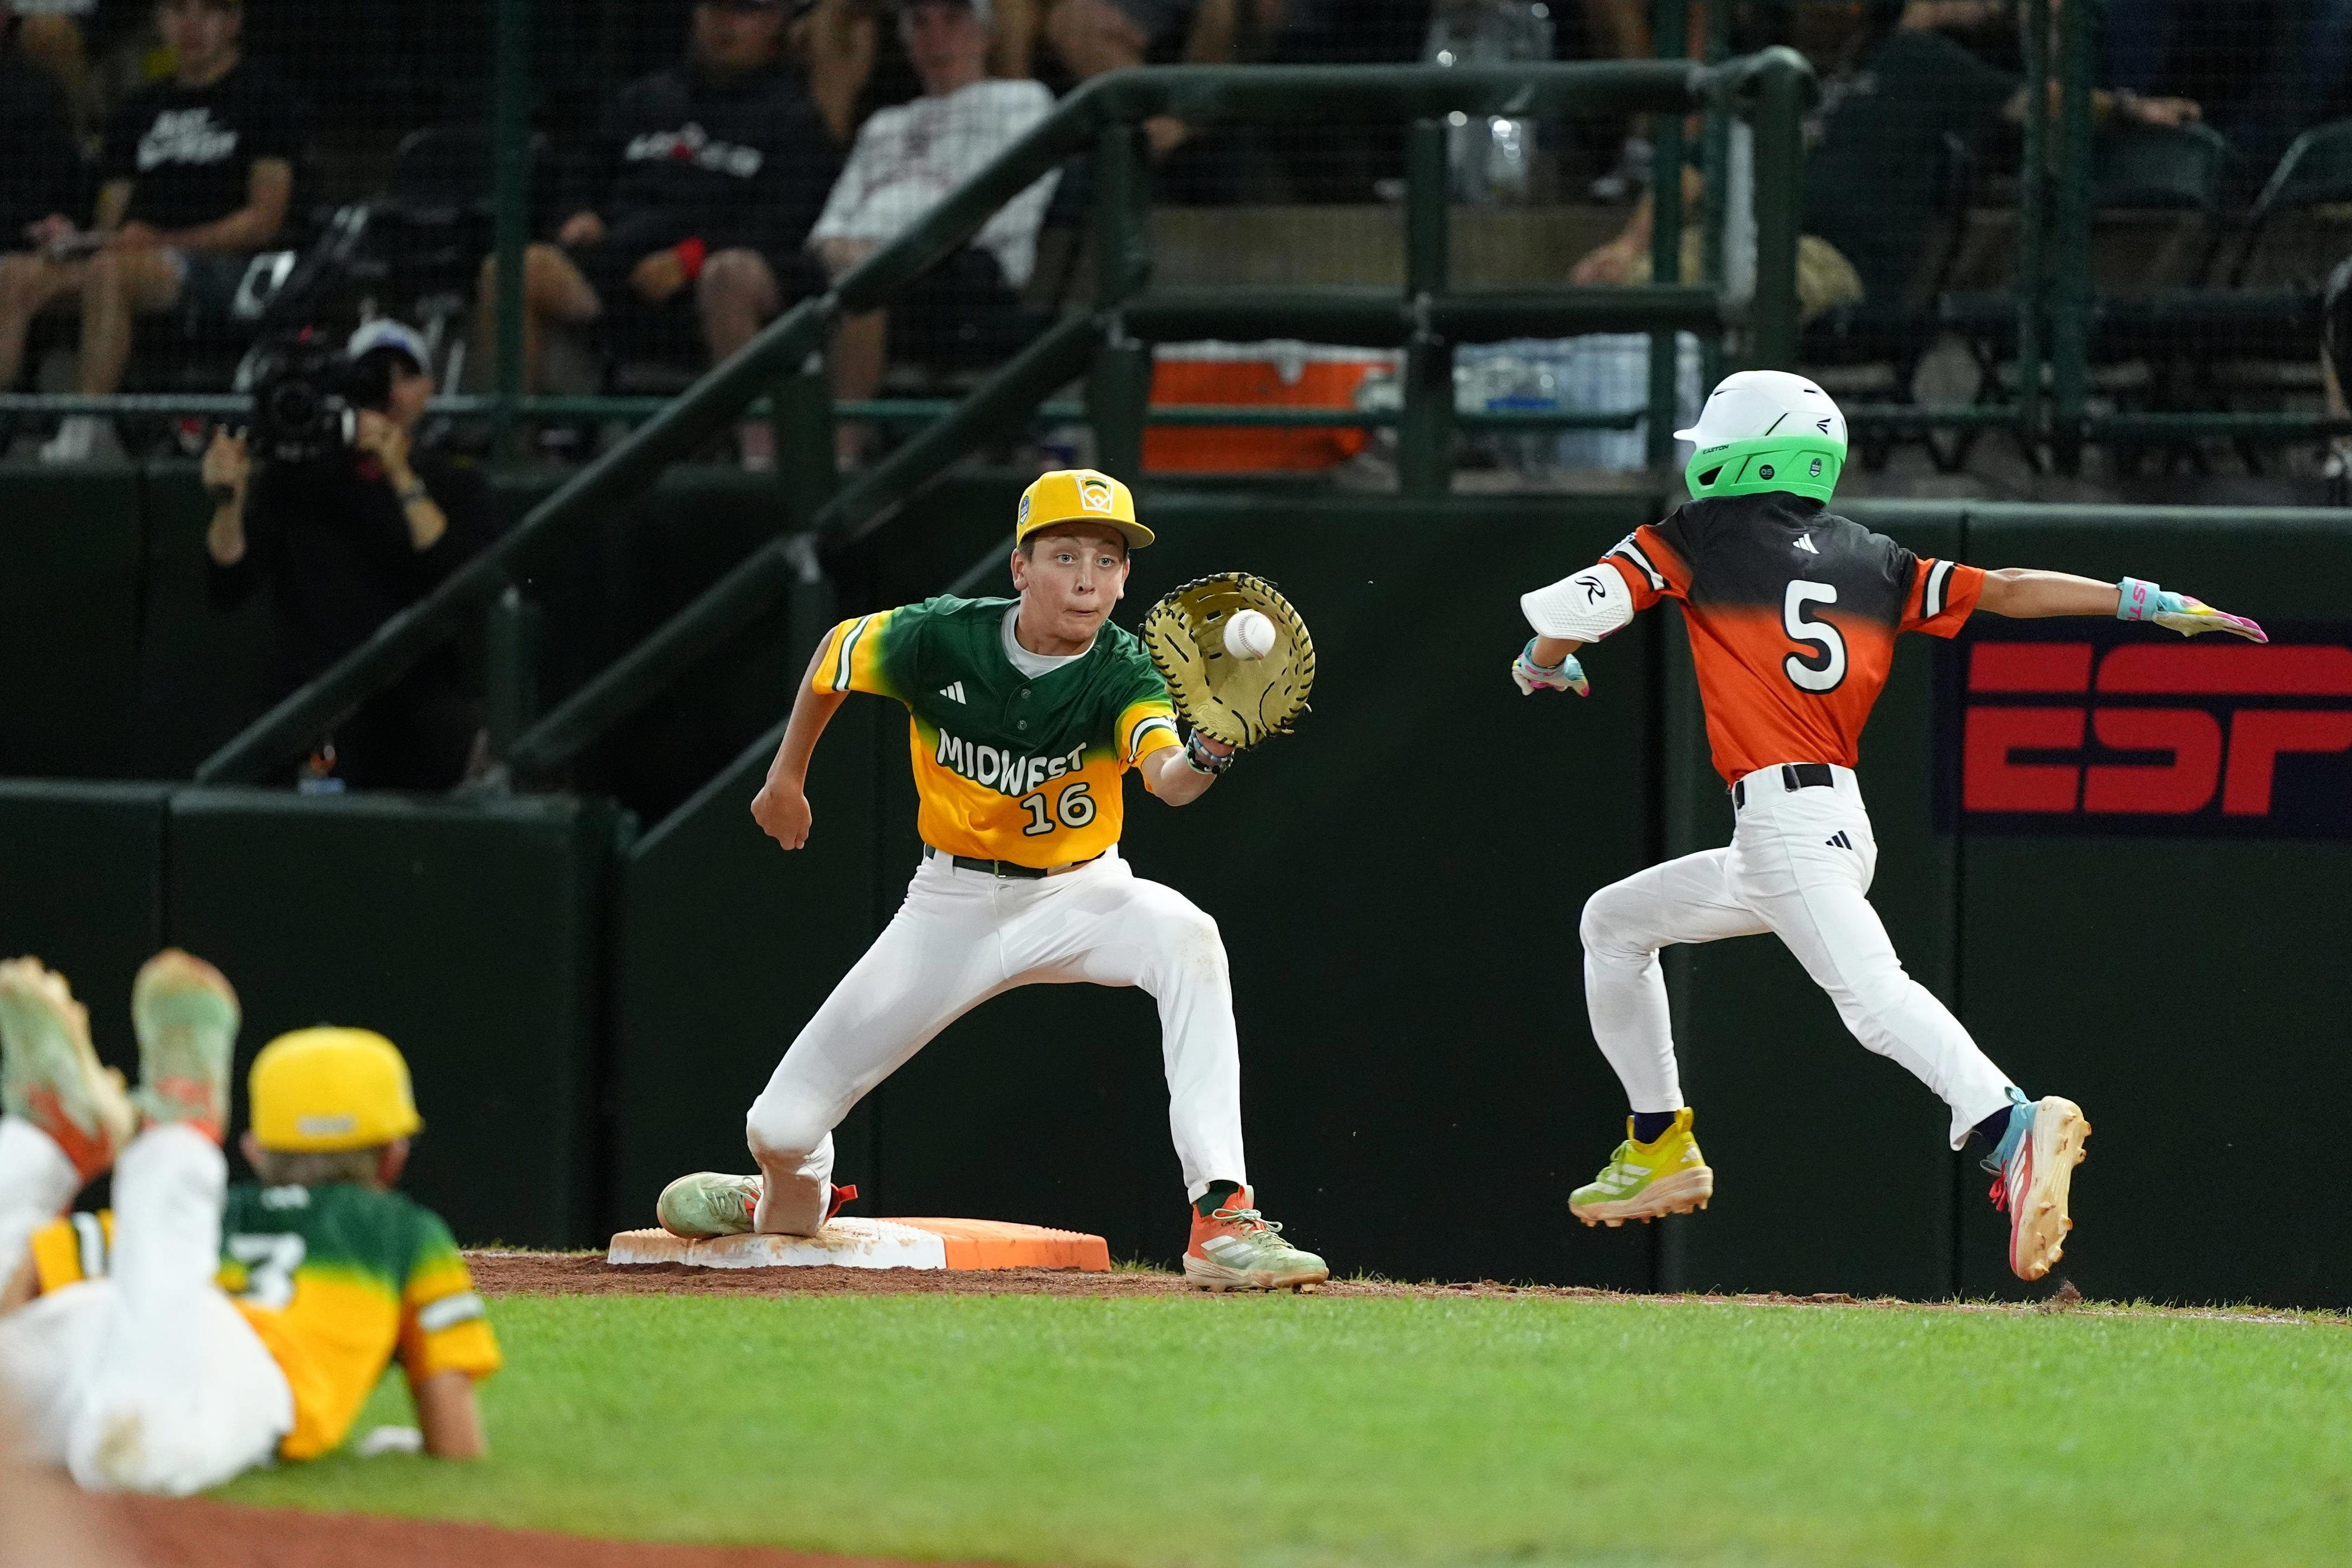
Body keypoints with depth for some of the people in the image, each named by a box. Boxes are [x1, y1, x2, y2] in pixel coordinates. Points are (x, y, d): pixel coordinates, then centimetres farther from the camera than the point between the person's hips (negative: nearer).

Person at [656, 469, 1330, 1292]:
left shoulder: (1121, 674, -21)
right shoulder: (940, 640, -18)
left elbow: (1167, 776, -42)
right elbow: (836, 653, 4)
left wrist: (1201, 759, -65)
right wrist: (786, 777, 14)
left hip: (1080, 893, -1)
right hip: (954, 905, 1)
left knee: (1186, 938, -37)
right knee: (785, 1125, -2)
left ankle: (1222, 1220, -38)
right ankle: (793, 1199, 41)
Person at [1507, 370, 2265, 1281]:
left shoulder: (1703, 537, 3)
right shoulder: (1873, 564, 17)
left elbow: (1563, 616, 0)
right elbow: (2005, 591, 10)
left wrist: (1546, 667, 23)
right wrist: (2152, 606, 12)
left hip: (1785, 821, -8)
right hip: (1838, 827, 8)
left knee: (1870, 992, -27)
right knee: (1614, 922, 25)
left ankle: (2013, 1129, -48)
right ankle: (1659, 1151, 31)